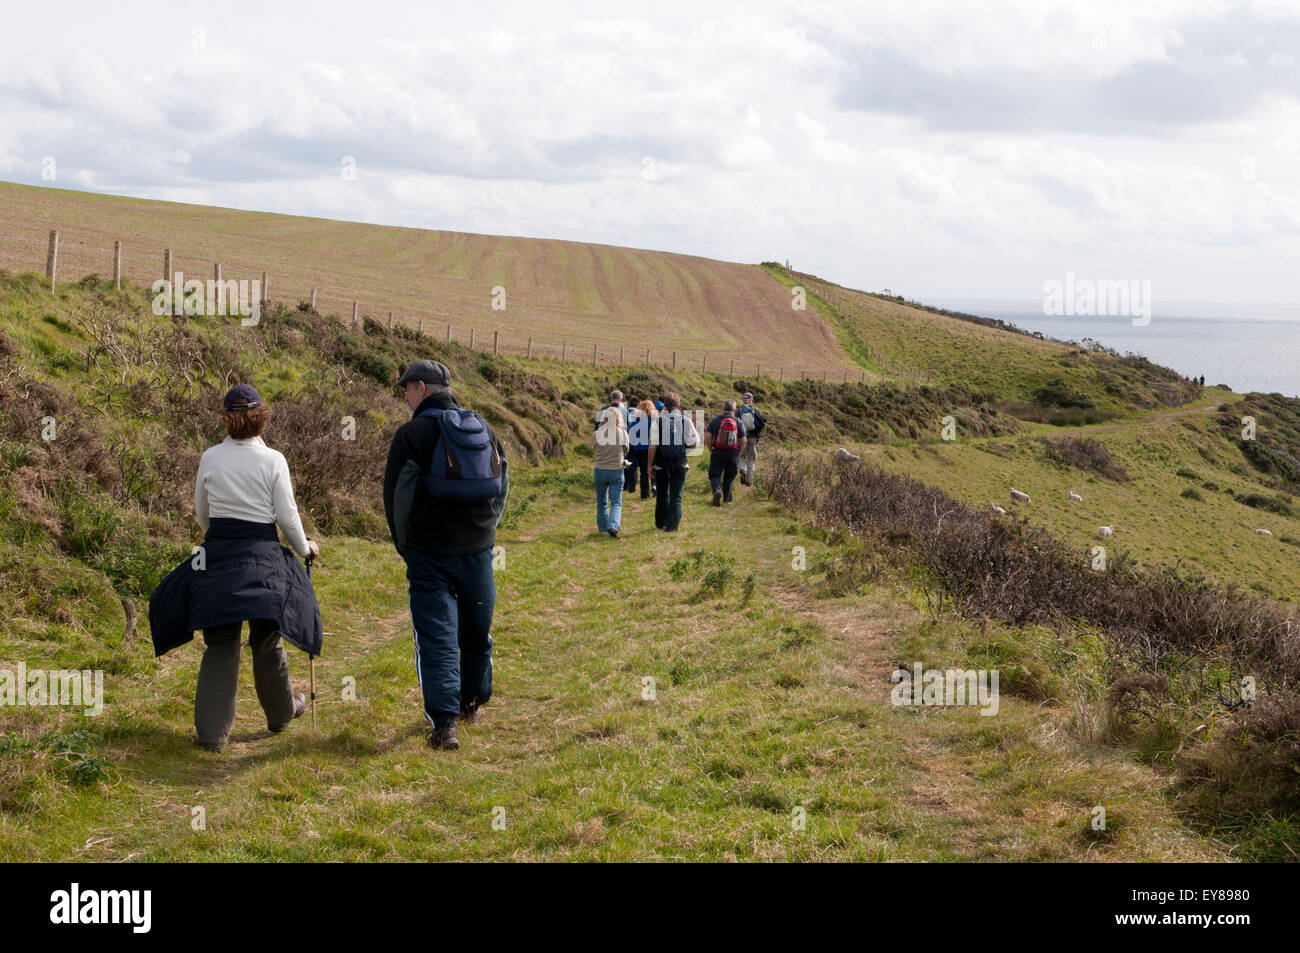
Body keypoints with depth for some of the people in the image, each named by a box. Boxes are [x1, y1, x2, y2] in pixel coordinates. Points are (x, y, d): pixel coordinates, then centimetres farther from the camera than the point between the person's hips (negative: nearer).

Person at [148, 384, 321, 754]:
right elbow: (287, 516, -4)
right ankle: (281, 711, 34)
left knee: (220, 644, 5)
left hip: (218, 556, 2)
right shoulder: (273, 460, -7)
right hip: (262, 554, -1)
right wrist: (305, 548, 14)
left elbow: (202, 513, 11)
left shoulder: (210, 458, 0)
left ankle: (211, 731, 1)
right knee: (267, 639, 15)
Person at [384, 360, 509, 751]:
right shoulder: (484, 429, 8)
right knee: (477, 629, 19)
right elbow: (502, 485, 14)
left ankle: (444, 723, -9)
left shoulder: (412, 433, -9)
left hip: (430, 553, -5)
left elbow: (395, 494, -6)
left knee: (436, 637, -2)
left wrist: (404, 543, 9)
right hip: (478, 549, 5)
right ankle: (473, 703, 34)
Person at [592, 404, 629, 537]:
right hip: (617, 471, -1)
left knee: (601, 501, 18)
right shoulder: (622, 433, -10)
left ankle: (602, 527, 28)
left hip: (600, 470, 1)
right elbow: (625, 451, 4)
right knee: (616, 502, 4)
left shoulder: (596, 435, -10)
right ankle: (613, 526, -17)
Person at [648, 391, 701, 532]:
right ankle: (673, 524, -6)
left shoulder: (658, 420, -5)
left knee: (662, 495, 15)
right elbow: (695, 443, 0)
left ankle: (660, 523, 27)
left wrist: (650, 464, -1)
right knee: (676, 496, 4)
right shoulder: (685, 420, -2)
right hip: (680, 464, 0)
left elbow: (653, 445, -8)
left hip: (661, 463, 0)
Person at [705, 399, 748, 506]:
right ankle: (726, 498, 19)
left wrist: (711, 450, 6)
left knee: (714, 475, 6)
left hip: (718, 452, -1)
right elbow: (743, 441, -1)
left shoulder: (715, 420, -2)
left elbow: (709, 437, -5)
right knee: (729, 477, 16)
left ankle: (717, 490, -21)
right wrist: (738, 454, 9)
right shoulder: (738, 422, 0)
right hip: (733, 453, 1)